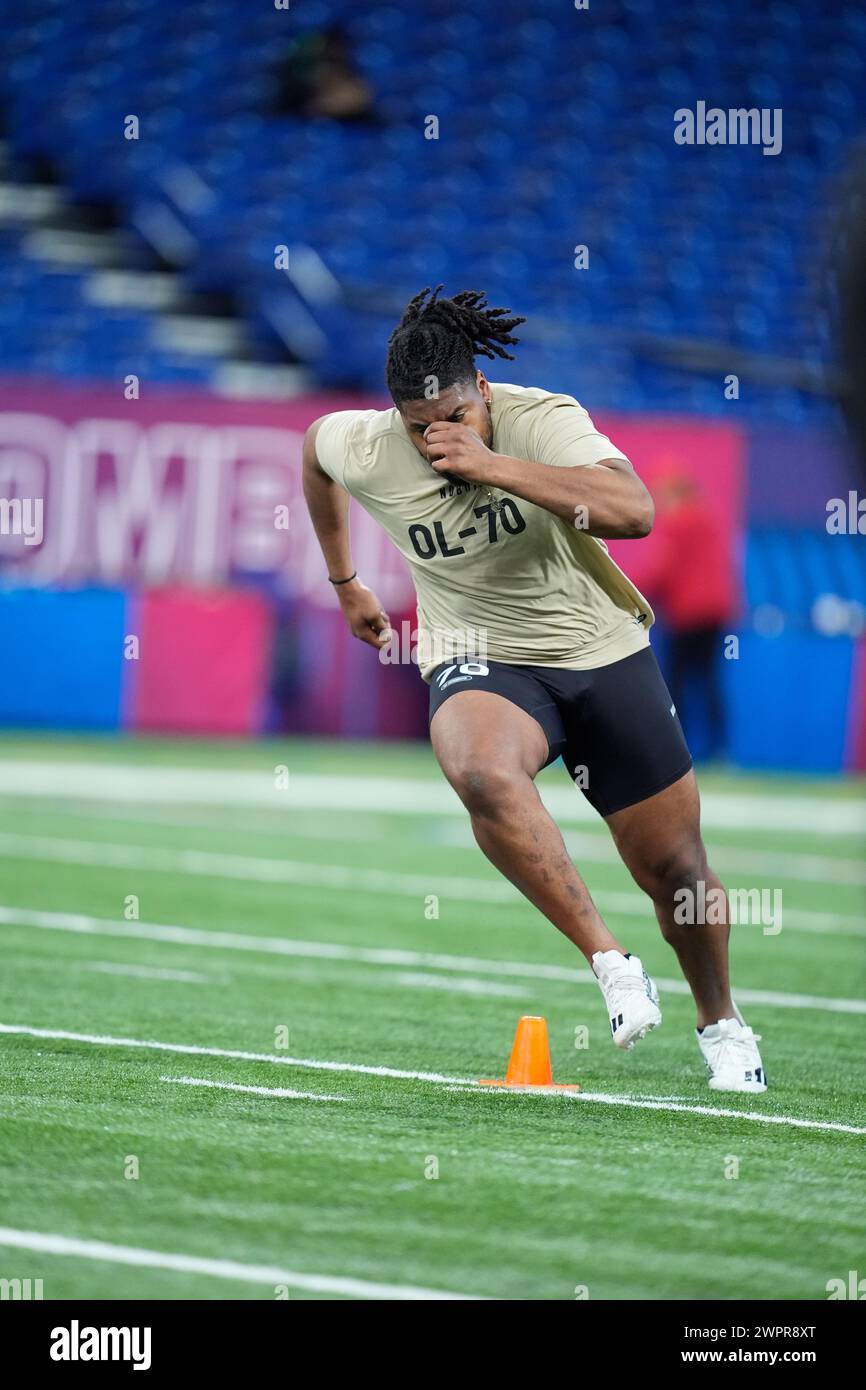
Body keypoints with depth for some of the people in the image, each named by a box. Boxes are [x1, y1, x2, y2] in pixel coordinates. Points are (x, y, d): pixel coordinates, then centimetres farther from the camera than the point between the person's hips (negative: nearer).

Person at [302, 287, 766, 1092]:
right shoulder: (364, 452, -11)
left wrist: (495, 466, -38)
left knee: (673, 867, 5)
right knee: (481, 774, -37)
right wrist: (345, 584, 24)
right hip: (479, 663, 0)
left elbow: (635, 511, -35)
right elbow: (313, 445, 15)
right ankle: (610, 964, -31)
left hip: (604, 654, 0)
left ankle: (720, 1025, 33)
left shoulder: (544, 421, -19)